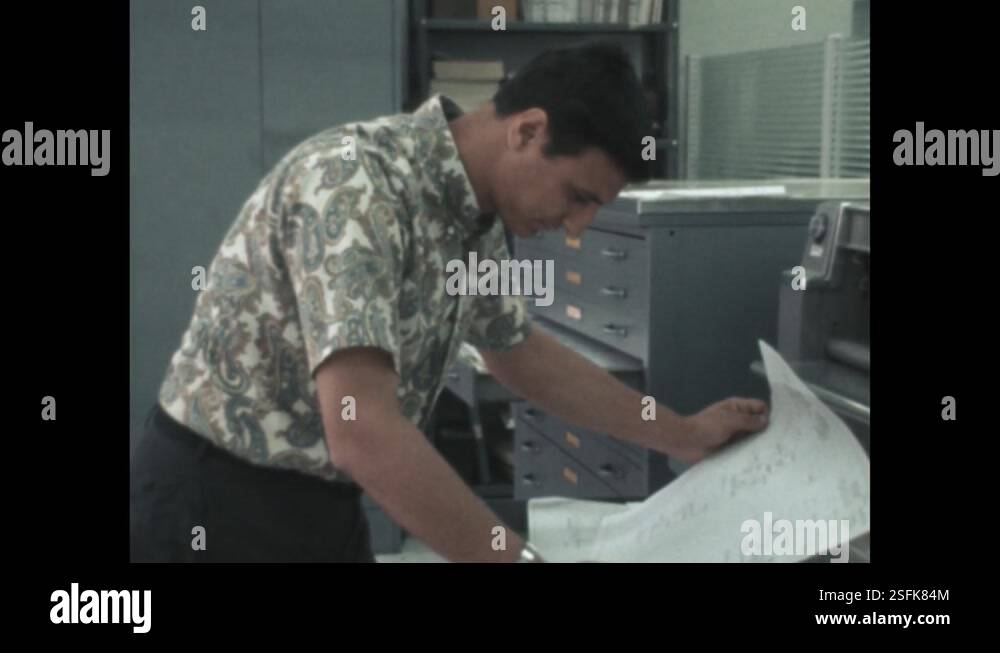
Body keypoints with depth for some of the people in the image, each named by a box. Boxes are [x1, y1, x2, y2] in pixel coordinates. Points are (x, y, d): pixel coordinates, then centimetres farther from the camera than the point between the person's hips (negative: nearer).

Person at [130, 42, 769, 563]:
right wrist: (517, 556, -33)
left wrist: (684, 436, 19)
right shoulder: (357, 180, -27)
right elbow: (361, 431, -36)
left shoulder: (475, 216, 0)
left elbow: (522, 354, 17)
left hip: (322, 500, 8)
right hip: (222, 500, -8)